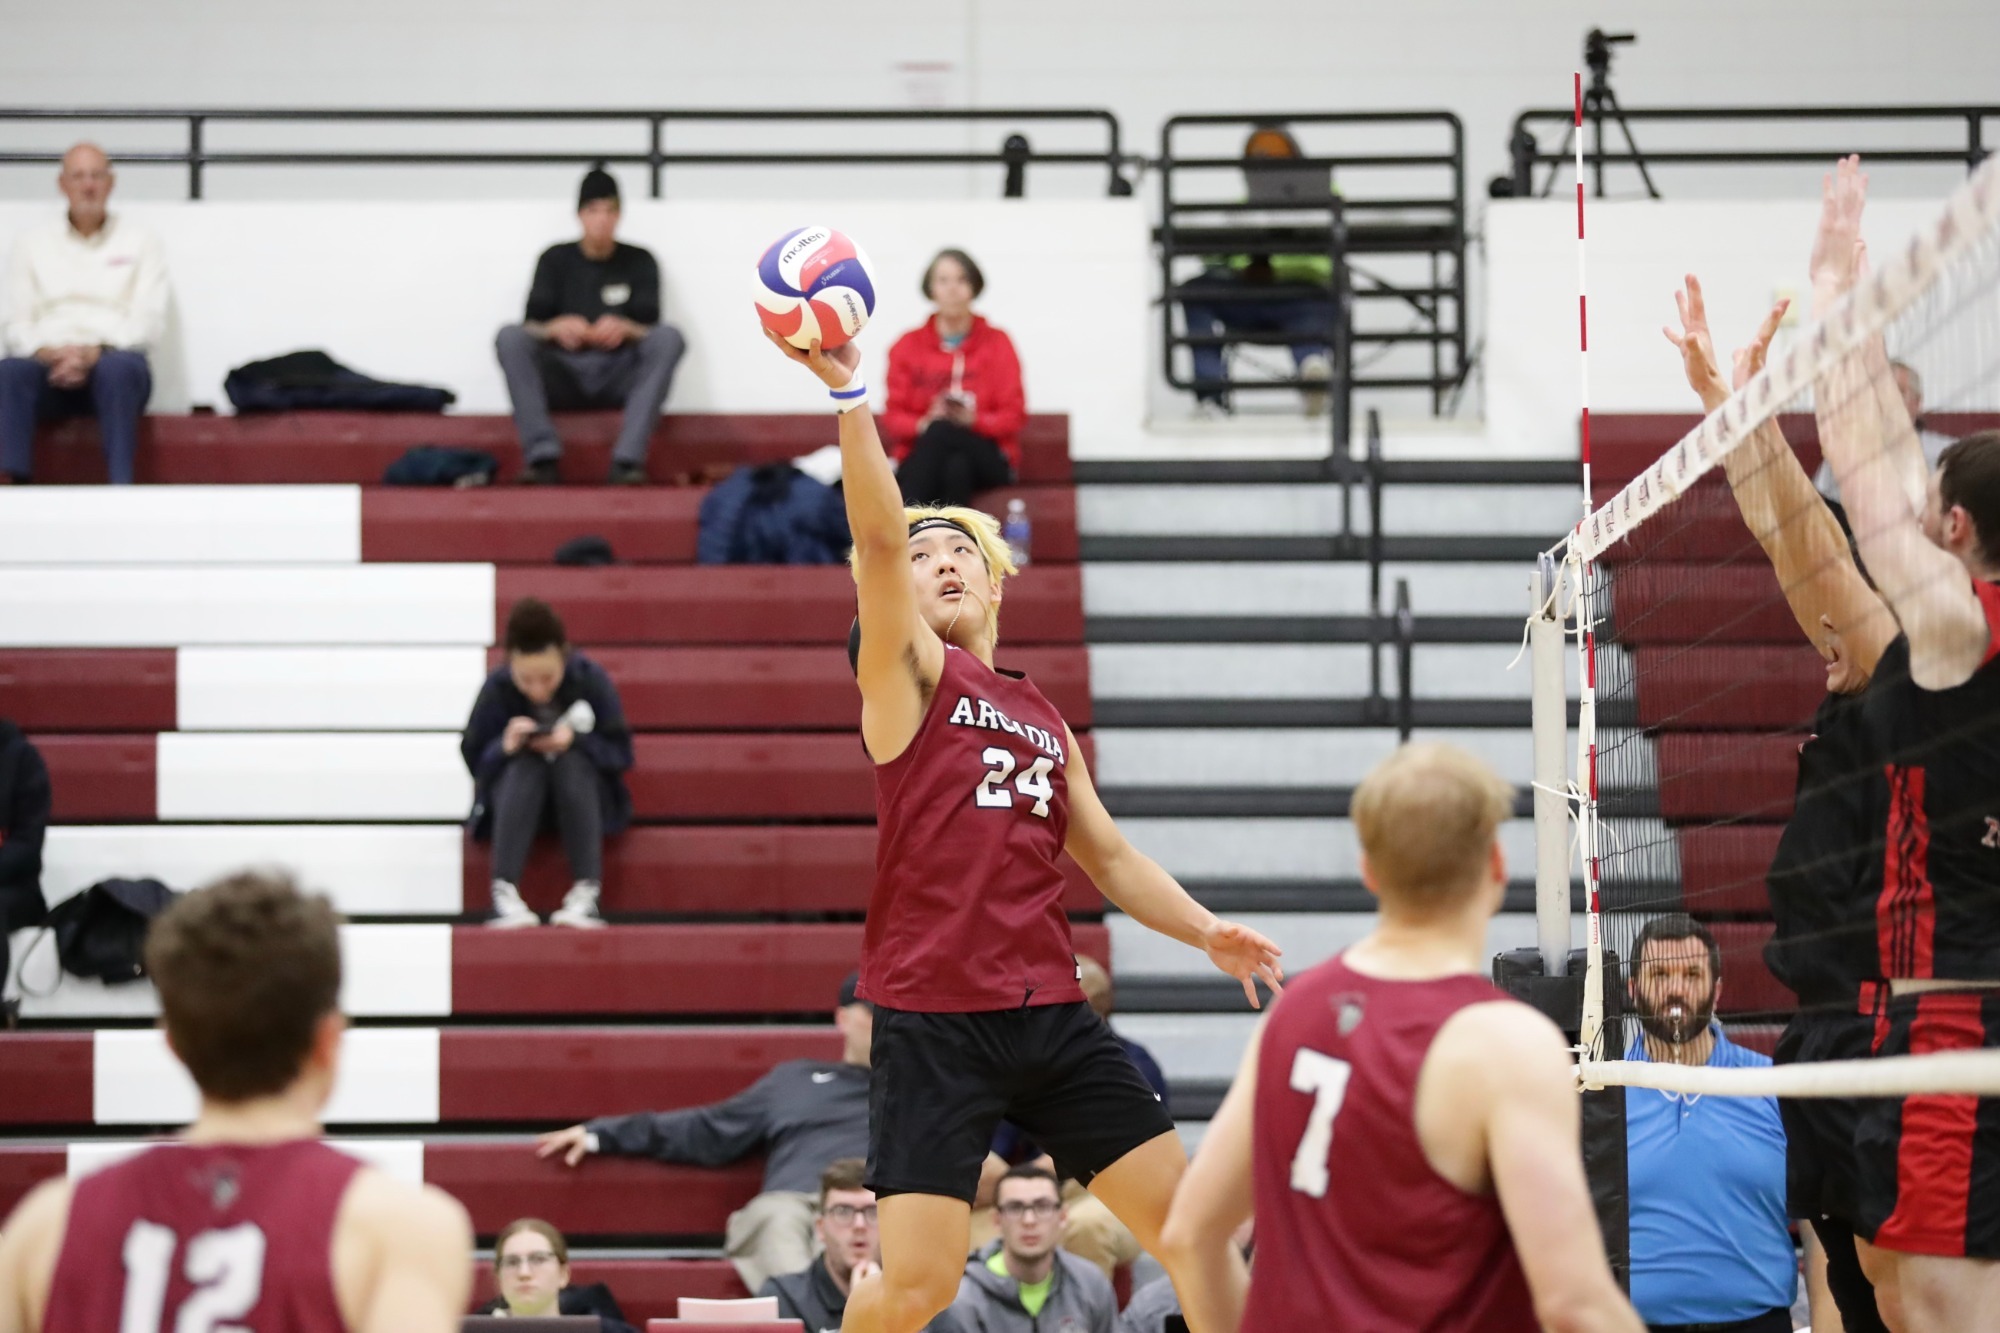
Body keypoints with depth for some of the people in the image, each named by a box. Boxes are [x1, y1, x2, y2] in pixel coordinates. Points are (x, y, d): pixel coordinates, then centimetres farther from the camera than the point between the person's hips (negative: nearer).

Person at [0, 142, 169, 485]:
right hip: (49, 363, 1)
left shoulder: (139, 242, 13)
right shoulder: (33, 244, 18)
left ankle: (121, 487, -46)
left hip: (113, 358, -1)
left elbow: (148, 322, 2)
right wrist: (48, 353, -13)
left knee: (118, 368, -38)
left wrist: (94, 352, -15)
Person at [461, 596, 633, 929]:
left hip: (581, 790, 0)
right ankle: (504, 893, -44)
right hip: (516, 793, 0)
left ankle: (586, 892, -41)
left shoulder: (592, 681, -16)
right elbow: (474, 759, -11)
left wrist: (575, 741, -32)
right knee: (526, 761, -33)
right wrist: (505, 746, -32)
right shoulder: (497, 688, -15)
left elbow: (621, 753, -14)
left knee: (571, 761, -33)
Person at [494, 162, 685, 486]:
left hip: (620, 377, 0)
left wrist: (625, 329, -27)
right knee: (510, 337, -27)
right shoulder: (555, 260, 8)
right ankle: (542, 455, -37)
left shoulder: (639, 261, 8)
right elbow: (533, 322, -3)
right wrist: (556, 327, -28)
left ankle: (628, 458, -40)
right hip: (562, 375, 0)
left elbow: (650, 324, -2)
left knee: (669, 337, -28)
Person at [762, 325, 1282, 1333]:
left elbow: (1108, 855, 25)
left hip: (1052, 1013, 6)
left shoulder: (1043, 718, 21)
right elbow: (878, 536, -11)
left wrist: (1205, 930, 9)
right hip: (933, 1018, -6)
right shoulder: (909, 670, 4)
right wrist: (848, 396, -23)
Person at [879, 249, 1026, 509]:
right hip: (921, 458, 0)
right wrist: (924, 424, -19)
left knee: (941, 431, -35)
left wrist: (973, 420, -20)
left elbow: (1014, 415, 0)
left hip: (987, 460, 0)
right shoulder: (907, 346, 8)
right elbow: (893, 417, 3)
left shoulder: (997, 343, 6)